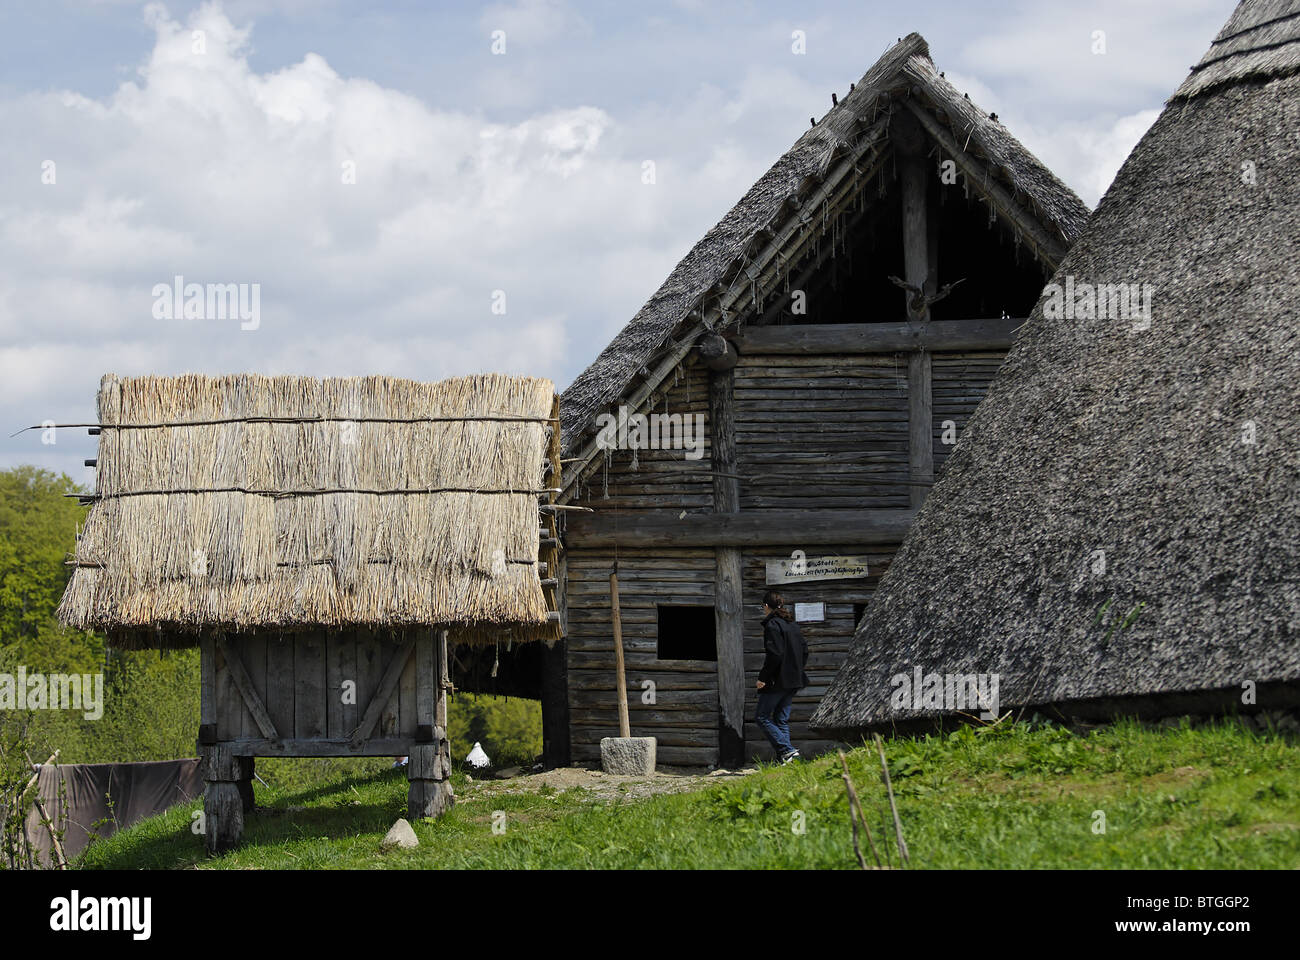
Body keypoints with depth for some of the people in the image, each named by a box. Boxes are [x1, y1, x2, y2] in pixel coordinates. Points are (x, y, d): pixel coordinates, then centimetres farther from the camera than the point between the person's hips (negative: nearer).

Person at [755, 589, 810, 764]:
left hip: (777, 681, -8)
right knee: (781, 719, 13)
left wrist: (763, 677, -15)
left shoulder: (772, 625, -14)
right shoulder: (793, 625, 13)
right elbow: (804, 650, 16)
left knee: (763, 718, -1)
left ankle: (787, 750, -13)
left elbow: (774, 654, -21)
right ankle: (785, 756, 5)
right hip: (794, 680, 8)